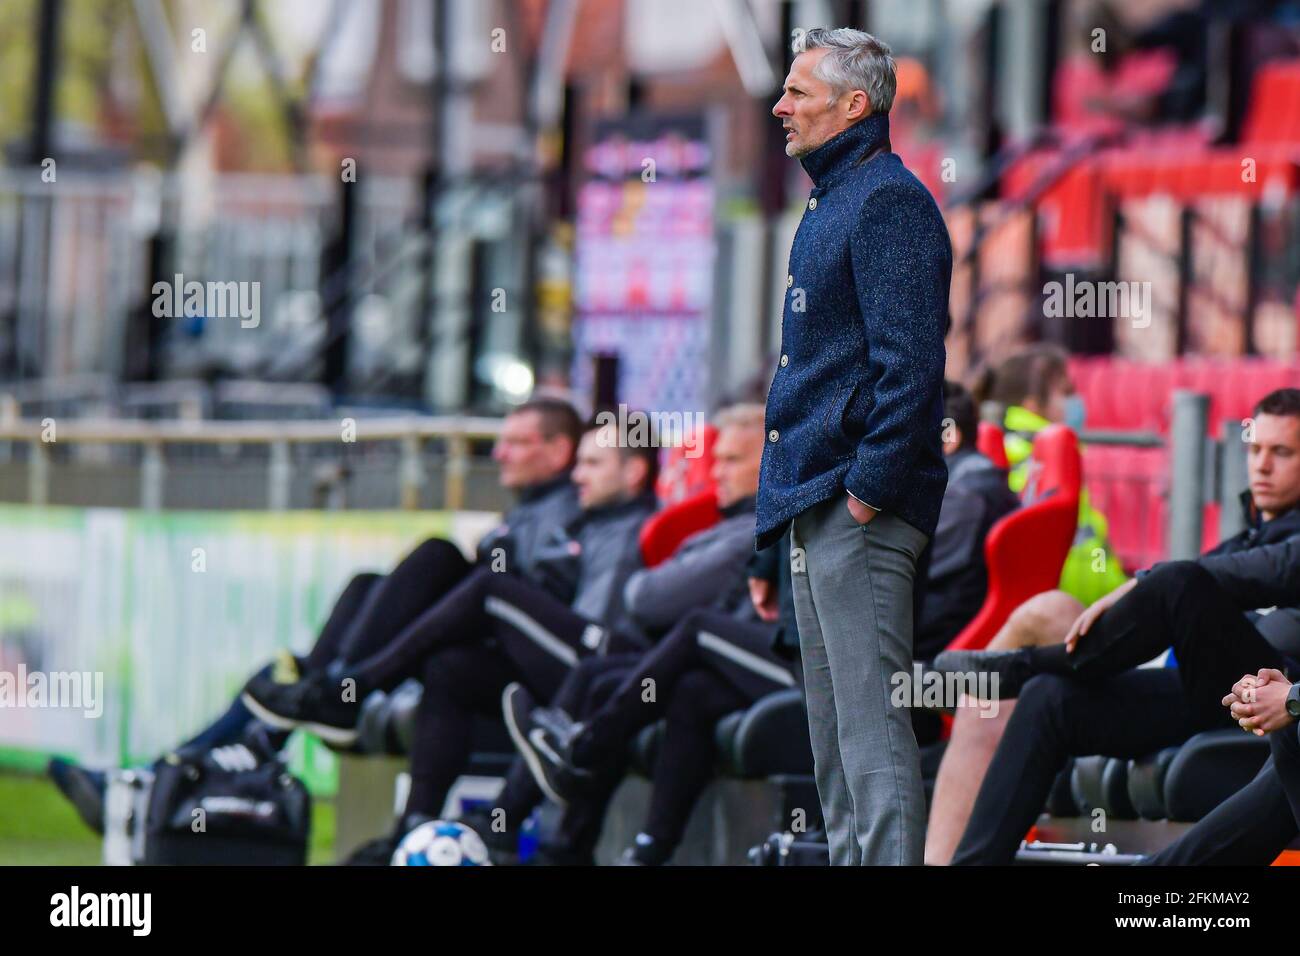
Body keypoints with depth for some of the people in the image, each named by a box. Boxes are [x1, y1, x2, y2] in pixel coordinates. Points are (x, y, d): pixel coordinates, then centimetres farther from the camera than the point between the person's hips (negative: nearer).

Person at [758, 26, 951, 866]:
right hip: (818, 506, 11)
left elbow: (908, 360, -20)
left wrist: (870, 488, -21)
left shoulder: (887, 201, -12)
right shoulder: (831, 202, 19)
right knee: (834, 729, 12)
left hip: (861, 510, -11)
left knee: (869, 719, -12)